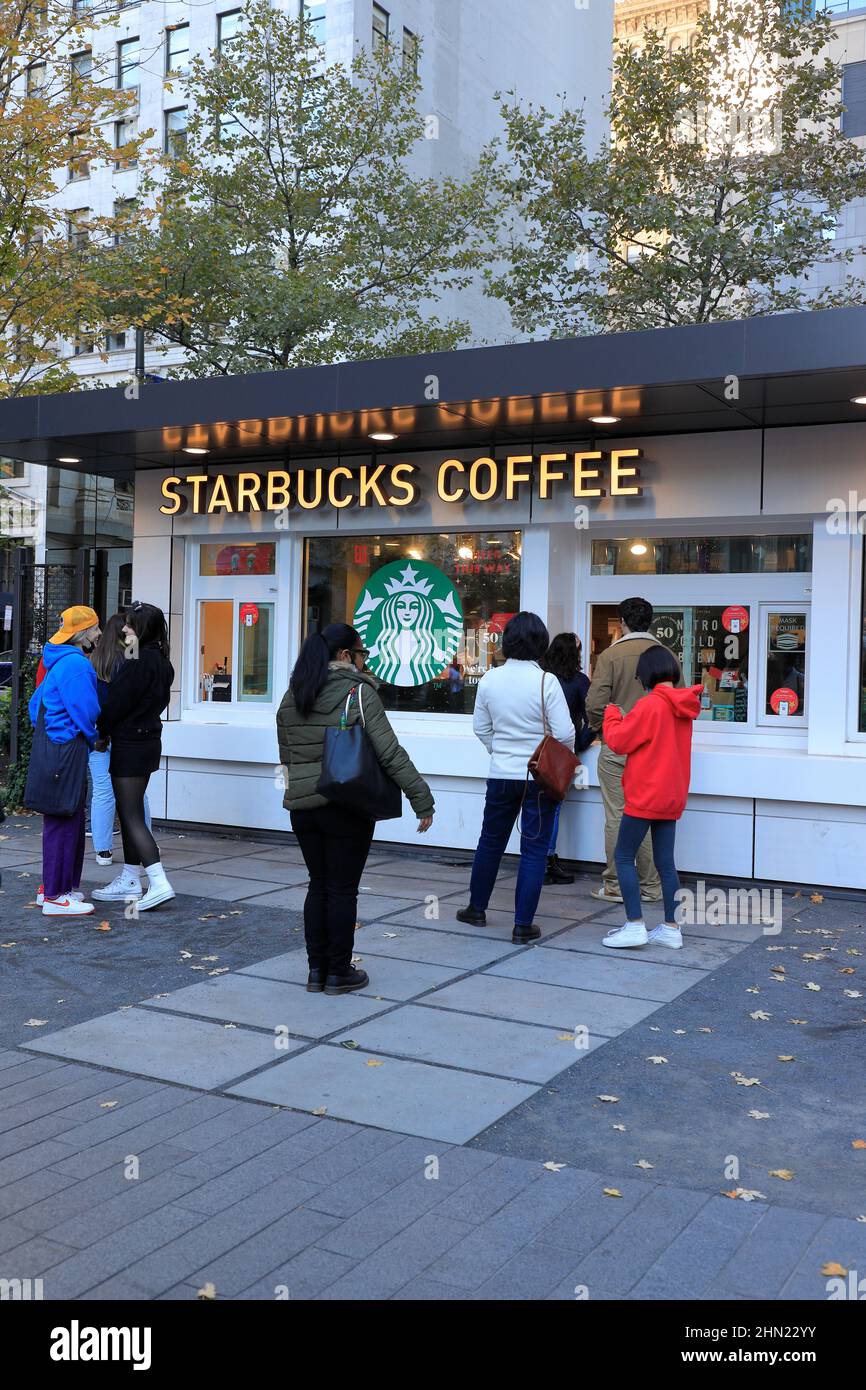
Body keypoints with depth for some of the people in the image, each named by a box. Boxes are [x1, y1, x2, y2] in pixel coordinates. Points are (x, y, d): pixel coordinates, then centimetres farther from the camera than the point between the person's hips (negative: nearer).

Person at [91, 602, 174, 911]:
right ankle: (129, 880, 23)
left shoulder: (138, 663, -19)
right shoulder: (161, 662, 9)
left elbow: (117, 702, -16)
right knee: (130, 813, 16)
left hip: (130, 744, -9)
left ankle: (159, 883, -12)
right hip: (149, 739, 9)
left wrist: (103, 734, 1)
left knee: (131, 816, -6)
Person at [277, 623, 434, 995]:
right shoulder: (358, 692, -11)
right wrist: (421, 798, -11)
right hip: (347, 807, -5)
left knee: (318, 885, 15)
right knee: (342, 889, 4)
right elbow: (390, 753, -14)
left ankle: (316, 970, 21)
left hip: (302, 806, 6)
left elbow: (285, 753, 15)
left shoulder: (292, 696, 8)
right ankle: (338, 973, 14)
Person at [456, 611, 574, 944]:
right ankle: (523, 925, 7)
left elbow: (481, 727, 7)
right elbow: (564, 734, -15)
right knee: (534, 849, 5)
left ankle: (477, 908, 34)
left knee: (491, 841, 19)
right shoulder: (546, 682, -16)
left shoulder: (489, 680, -4)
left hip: (501, 775, 4)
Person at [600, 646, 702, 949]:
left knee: (623, 857, 0)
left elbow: (618, 741, -9)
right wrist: (628, 721, 13)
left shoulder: (649, 705, -17)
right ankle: (671, 928, 13)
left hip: (645, 796, -8)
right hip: (672, 797, 8)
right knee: (665, 862, 11)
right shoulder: (684, 707, 7)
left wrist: (612, 714, 7)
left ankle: (635, 926, -4)